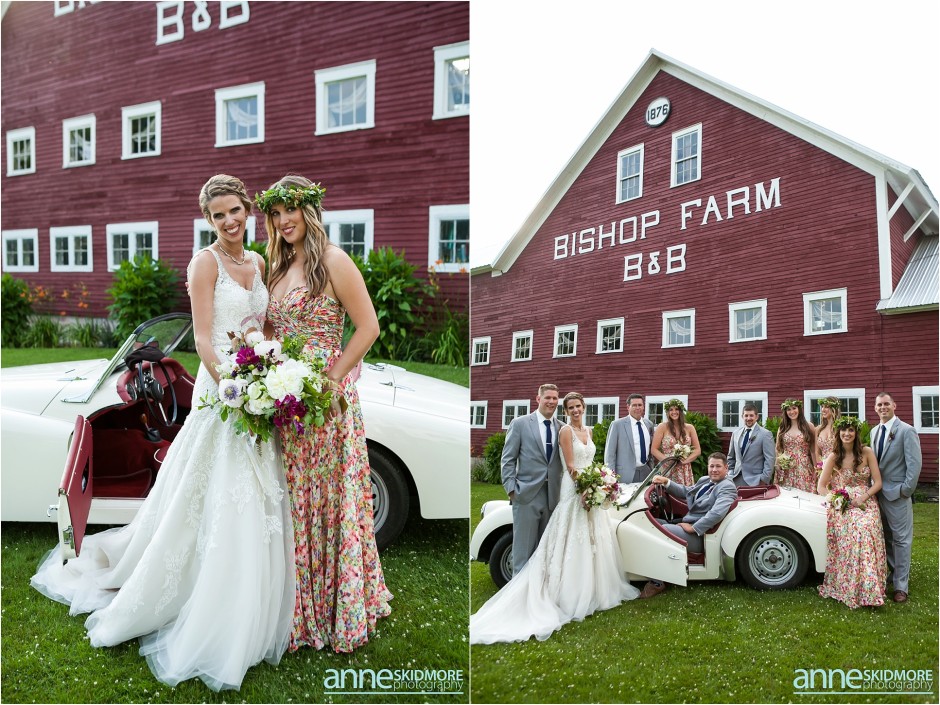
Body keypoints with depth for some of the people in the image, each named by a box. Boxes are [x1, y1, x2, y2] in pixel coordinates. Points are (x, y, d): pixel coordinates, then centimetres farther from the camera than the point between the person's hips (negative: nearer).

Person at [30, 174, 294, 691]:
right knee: (219, 503, 0)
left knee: (257, 505, 13)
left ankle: (244, 620, 29)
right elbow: (203, 338, -14)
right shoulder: (205, 263, -8)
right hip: (220, 387, -7)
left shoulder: (258, 263, 12)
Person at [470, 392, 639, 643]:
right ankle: (574, 596, 2)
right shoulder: (566, 430, -11)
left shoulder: (588, 431, 13)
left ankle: (594, 590, 26)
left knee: (594, 539, 14)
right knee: (575, 540, -5)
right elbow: (570, 466, -16)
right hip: (575, 488, -8)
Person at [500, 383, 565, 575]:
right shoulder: (520, 424, 0)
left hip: (553, 495, 4)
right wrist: (511, 488, -8)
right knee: (524, 546, 0)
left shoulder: (562, 428, 10)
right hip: (527, 494, -4)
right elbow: (508, 459, -1)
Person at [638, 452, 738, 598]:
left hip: (699, 535, -9)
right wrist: (666, 482, 1)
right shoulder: (704, 480, 17)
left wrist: (693, 528, -24)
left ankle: (657, 583, -17)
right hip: (687, 524, 9)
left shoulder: (727, 487, -12)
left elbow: (717, 513, -26)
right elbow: (685, 492, 18)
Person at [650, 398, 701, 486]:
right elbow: (654, 450, -1)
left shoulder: (689, 428, 8)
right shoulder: (662, 427, 1)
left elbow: (698, 450, 8)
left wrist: (686, 460, -8)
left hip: (685, 471, 2)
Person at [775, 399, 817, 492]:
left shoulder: (808, 427, 4)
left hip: (804, 469, -2)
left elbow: (813, 450, 3)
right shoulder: (782, 428, 10)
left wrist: (816, 469, -1)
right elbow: (778, 450, 14)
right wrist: (779, 460, -4)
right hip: (786, 470, 2)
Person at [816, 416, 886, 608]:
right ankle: (846, 588, -17)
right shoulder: (833, 457, 4)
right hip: (841, 507, 0)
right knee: (847, 534, -28)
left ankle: (868, 590, -24)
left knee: (864, 529, -30)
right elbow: (820, 487, 5)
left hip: (865, 504, 0)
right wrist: (834, 499, -12)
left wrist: (863, 497, -12)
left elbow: (877, 482, 4)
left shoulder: (867, 452, 4)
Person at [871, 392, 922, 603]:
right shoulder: (875, 431, 12)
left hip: (897, 494, -6)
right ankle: (890, 572, 30)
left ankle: (901, 586, 5)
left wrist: (906, 490, -14)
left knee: (900, 539, 0)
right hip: (878, 492, 6)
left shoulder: (906, 431, -9)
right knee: (885, 537, 15)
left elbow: (914, 464, -12)